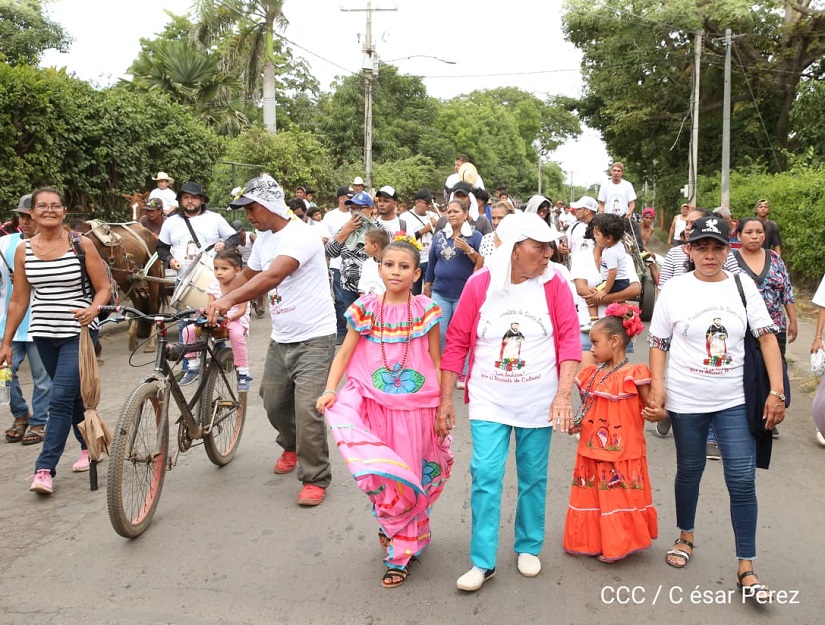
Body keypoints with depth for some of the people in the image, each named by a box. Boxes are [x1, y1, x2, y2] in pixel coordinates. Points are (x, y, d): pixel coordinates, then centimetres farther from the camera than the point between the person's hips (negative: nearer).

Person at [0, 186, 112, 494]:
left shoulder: (82, 244, -7)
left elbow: (103, 288, -4)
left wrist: (92, 309, -25)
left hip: (78, 333, -4)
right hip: (44, 334, 4)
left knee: (60, 399, -10)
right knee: (72, 395, 17)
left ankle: (45, 468, -4)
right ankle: (89, 446, 36)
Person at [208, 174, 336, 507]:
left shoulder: (301, 235, -19)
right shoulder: (264, 239, 9)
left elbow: (273, 276, -33)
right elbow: (248, 275, 24)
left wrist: (229, 299, -41)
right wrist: (218, 304, 16)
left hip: (313, 338, -8)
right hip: (281, 338, 8)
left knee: (307, 410, -11)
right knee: (273, 402, 15)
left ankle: (315, 479, 6)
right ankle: (292, 446, 44)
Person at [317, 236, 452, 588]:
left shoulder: (426, 311, -5)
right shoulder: (365, 309, -2)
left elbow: (436, 361, -1)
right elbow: (345, 353, -1)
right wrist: (329, 390, -14)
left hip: (416, 406, -1)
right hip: (376, 404, 1)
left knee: (410, 477, 8)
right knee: (384, 474, 6)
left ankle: (400, 555, 23)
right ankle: (391, 523, 37)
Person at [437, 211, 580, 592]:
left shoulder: (554, 285, -5)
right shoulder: (479, 284, -6)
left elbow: (569, 340, -8)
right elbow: (457, 343, -2)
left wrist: (563, 395, -19)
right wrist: (445, 399, -2)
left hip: (538, 402, 1)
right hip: (489, 401, -1)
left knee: (533, 478, 12)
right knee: (486, 476, -3)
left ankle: (528, 548, 33)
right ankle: (482, 561, 11)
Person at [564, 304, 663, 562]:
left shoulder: (634, 375, -13)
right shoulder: (592, 374, 8)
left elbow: (652, 408, -10)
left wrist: (658, 414, -31)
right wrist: (577, 423, 2)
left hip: (622, 455, -7)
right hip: (592, 451, 7)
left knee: (617, 499, 2)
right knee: (592, 497, 15)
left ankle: (616, 544, 17)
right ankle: (591, 541, 29)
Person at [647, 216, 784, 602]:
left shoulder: (742, 286, -1)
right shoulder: (674, 290, -3)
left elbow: (767, 336, -2)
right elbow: (659, 342, 1)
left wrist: (777, 391, -8)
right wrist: (657, 385, -11)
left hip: (734, 401, 1)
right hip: (686, 400, 0)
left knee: (742, 479, -2)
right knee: (689, 470, 15)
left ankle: (746, 568, 10)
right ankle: (686, 537, 38)